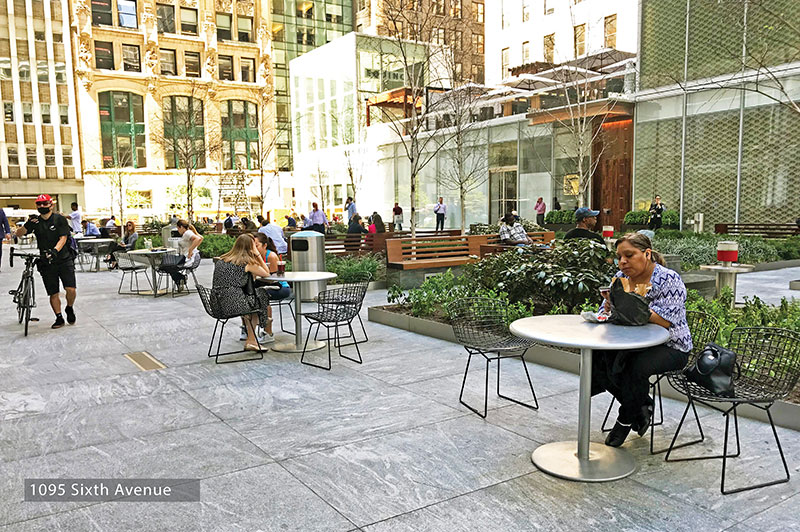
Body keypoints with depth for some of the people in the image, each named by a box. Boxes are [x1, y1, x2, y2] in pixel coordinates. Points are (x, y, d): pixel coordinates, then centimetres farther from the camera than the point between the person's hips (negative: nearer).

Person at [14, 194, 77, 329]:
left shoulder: (59, 219, -2)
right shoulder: (35, 221, 7)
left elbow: (63, 238, -11)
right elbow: (18, 234, 3)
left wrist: (55, 250, -29)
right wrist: (28, 224, -16)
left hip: (64, 259, -3)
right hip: (46, 262, 3)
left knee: (71, 289, -14)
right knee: (53, 293, 3)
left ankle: (69, 308, 15)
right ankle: (59, 318, 16)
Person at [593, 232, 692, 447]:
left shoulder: (669, 280, -14)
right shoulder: (621, 277, 4)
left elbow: (663, 321, -26)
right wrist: (612, 304, -22)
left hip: (670, 348, -6)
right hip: (633, 344, 6)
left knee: (636, 366, -33)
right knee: (597, 357, -18)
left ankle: (626, 419, -4)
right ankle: (641, 406, 3)